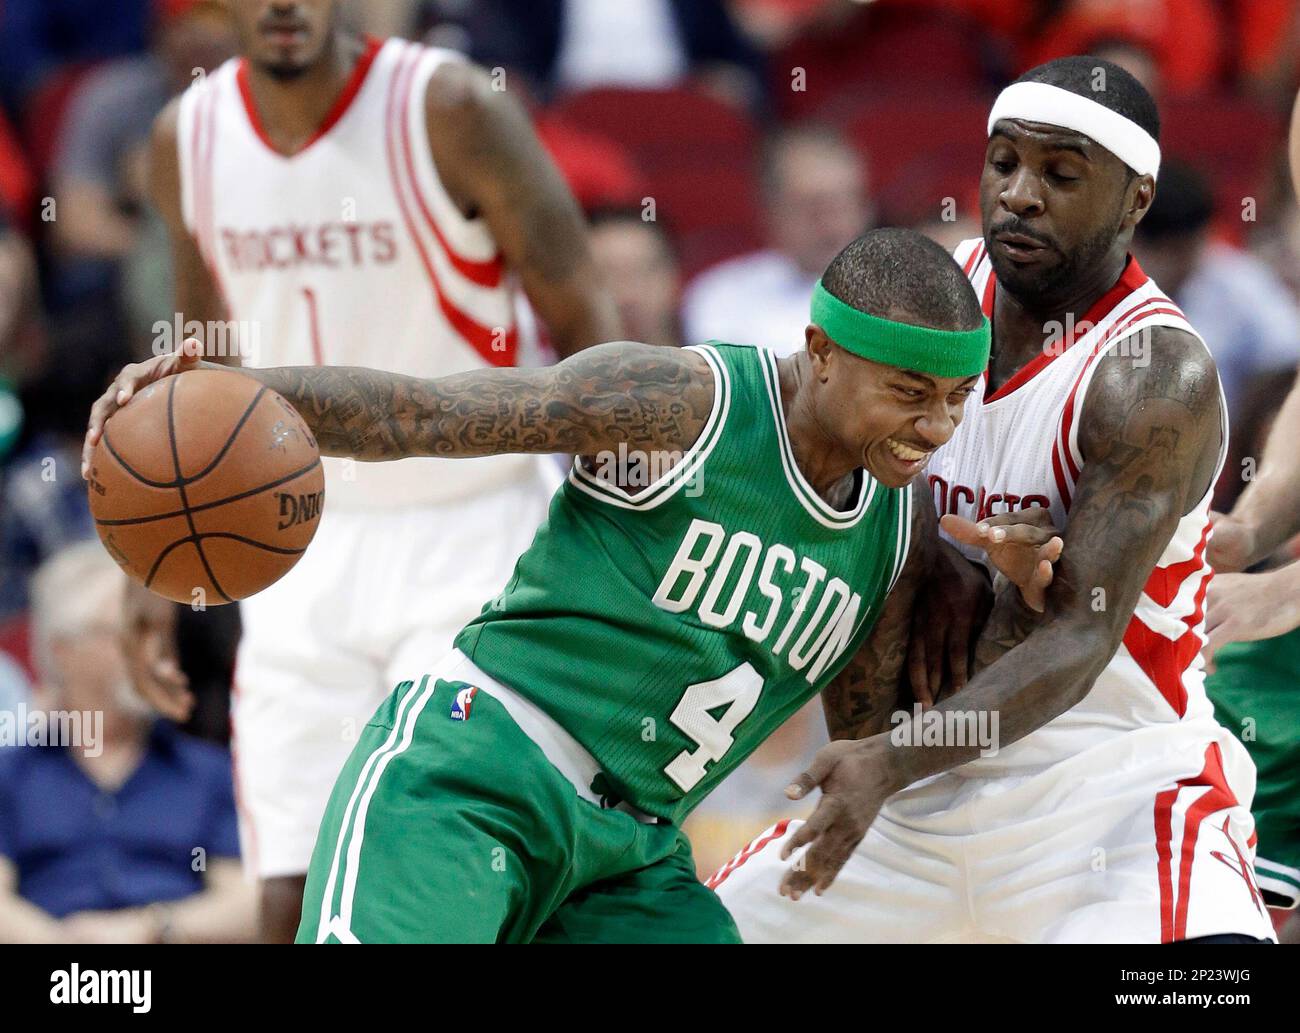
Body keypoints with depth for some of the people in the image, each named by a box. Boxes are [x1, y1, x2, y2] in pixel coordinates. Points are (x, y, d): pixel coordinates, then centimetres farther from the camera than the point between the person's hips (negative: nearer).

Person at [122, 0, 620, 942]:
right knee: (295, 906, -1)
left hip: (471, 534, -4)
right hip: (303, 546, 5)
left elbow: (583, 328, -10)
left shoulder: (450, 111, -13)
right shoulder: (189, 138, 2)